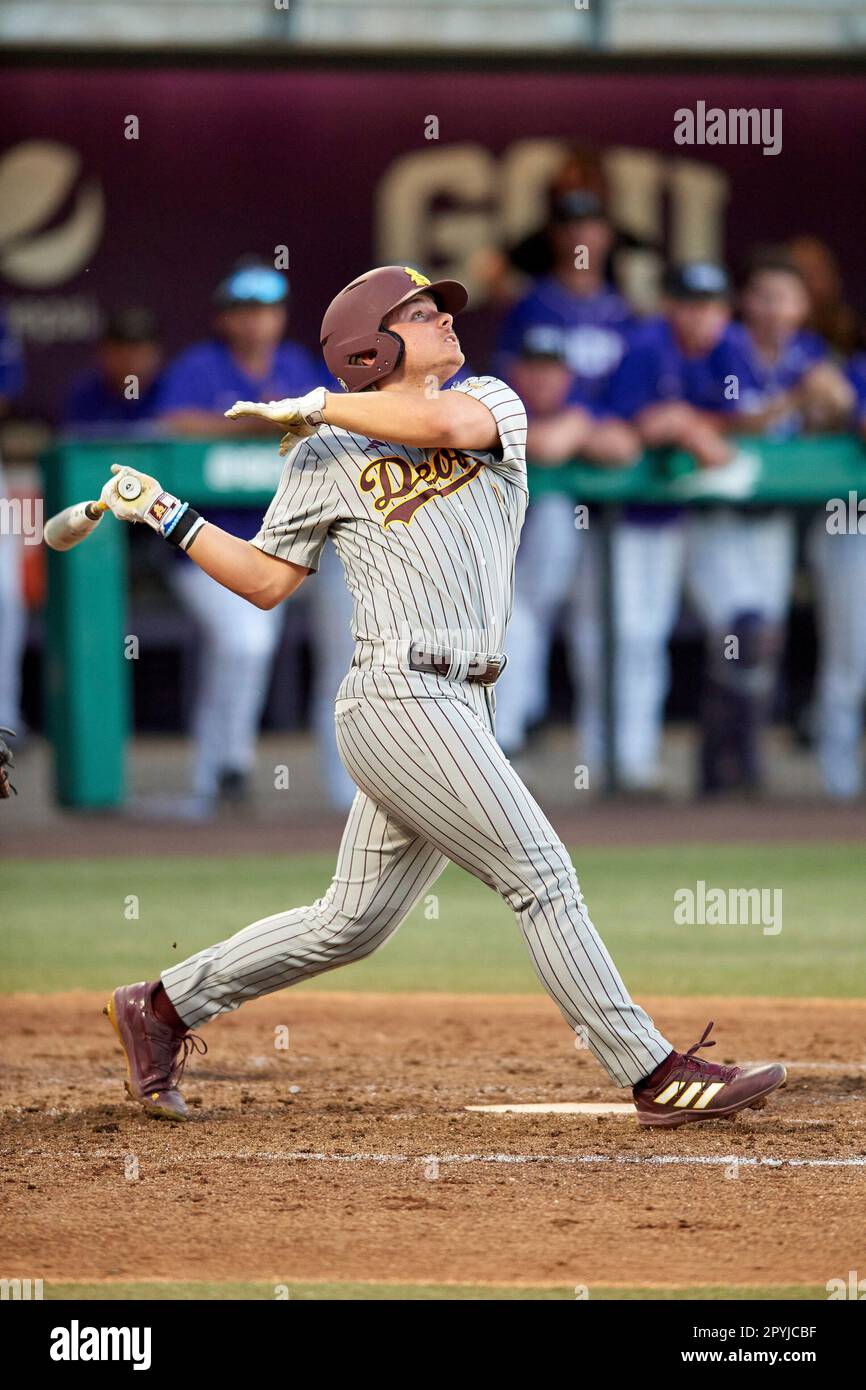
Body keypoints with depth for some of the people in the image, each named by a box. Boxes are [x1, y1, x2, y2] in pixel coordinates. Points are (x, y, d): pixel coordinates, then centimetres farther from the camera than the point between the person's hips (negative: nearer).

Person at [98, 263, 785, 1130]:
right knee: (542, 879, -9)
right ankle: (655, 1076, -7)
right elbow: (267, 581, 12)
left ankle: (162, 1008, 24)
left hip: (458, 703, 6)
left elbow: (444, 422, -10)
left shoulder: (492, 401, 15)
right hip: (399, 695, -6)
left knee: (351, 925, 12)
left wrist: (314, 406, 0)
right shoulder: (326, 455, 5)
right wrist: (167, 517, 6)